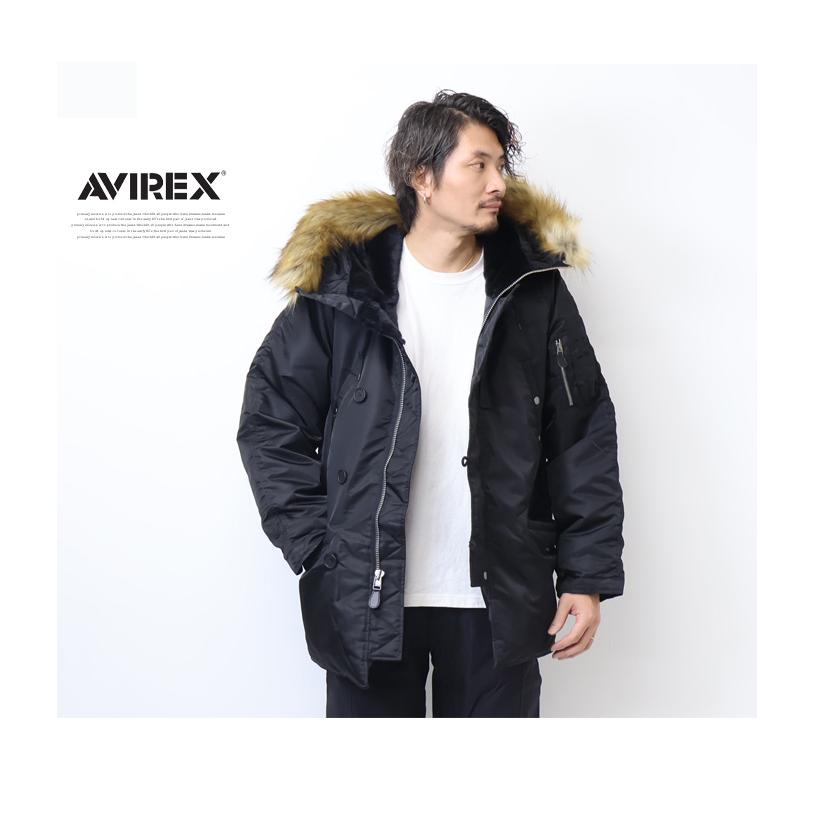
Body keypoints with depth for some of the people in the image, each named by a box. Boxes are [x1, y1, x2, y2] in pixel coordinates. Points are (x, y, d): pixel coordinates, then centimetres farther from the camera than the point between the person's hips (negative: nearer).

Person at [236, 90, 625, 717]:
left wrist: (589, 575, 0)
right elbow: (269, 423, 2)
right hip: (366, 600, -1)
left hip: (499, 600, 2)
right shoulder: (341, 286, -3)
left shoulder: (535, 289, 3)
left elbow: (584, 439, 5)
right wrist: (318, 549, -6)